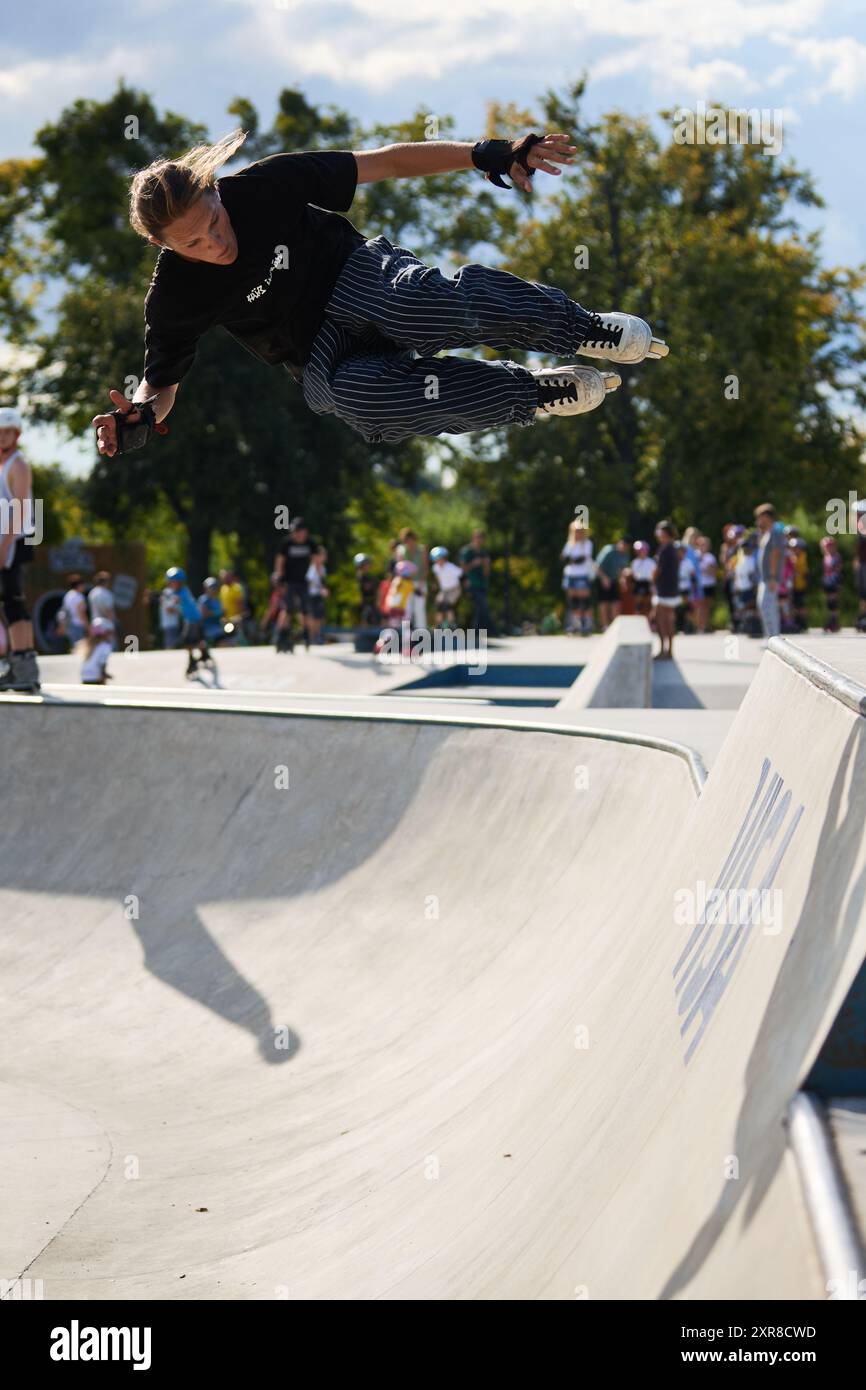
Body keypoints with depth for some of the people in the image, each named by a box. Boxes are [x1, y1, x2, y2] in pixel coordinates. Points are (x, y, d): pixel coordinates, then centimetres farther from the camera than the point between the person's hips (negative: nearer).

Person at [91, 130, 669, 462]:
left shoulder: (263, 186, -16)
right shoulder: (175, 299, -11)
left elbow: (382, 163, -12)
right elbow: (162, 380, 2)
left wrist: (484, 155, -18)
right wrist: (139, 419, -23)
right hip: (319, 356, 1)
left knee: (425, 300, -38)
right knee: (359, 393, -36)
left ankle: (586, 329, -21)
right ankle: (536, 394, -22)